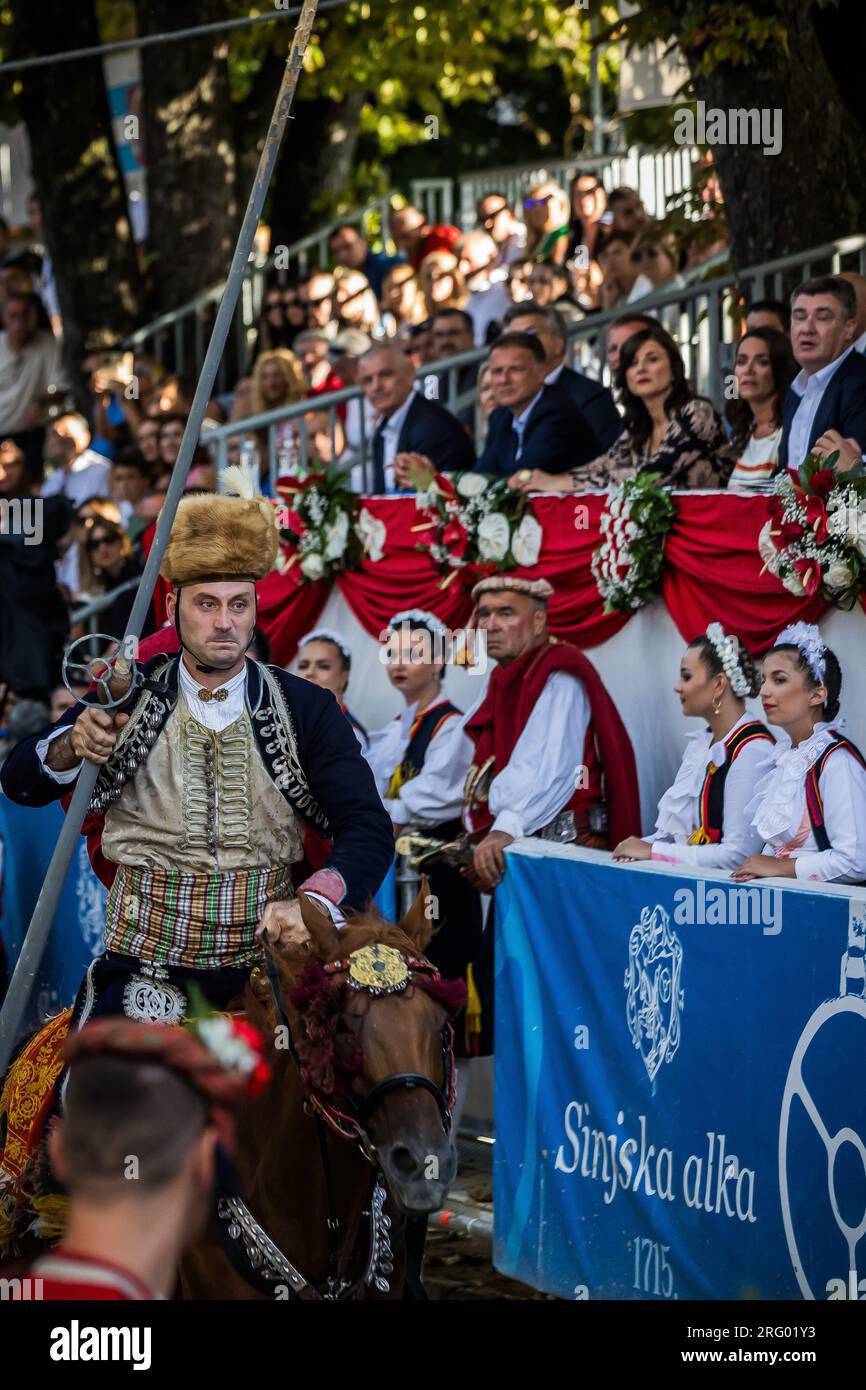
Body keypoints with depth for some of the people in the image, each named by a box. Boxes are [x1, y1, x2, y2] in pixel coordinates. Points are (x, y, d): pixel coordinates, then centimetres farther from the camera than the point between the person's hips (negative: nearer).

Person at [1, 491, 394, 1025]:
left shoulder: (308, 710, 2)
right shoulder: (129, 697, 3)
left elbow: (369, 829, -5)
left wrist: (314, 901, -25)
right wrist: (72, 746, -14)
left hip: (266, 952, 2)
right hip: (146, 958, -2)